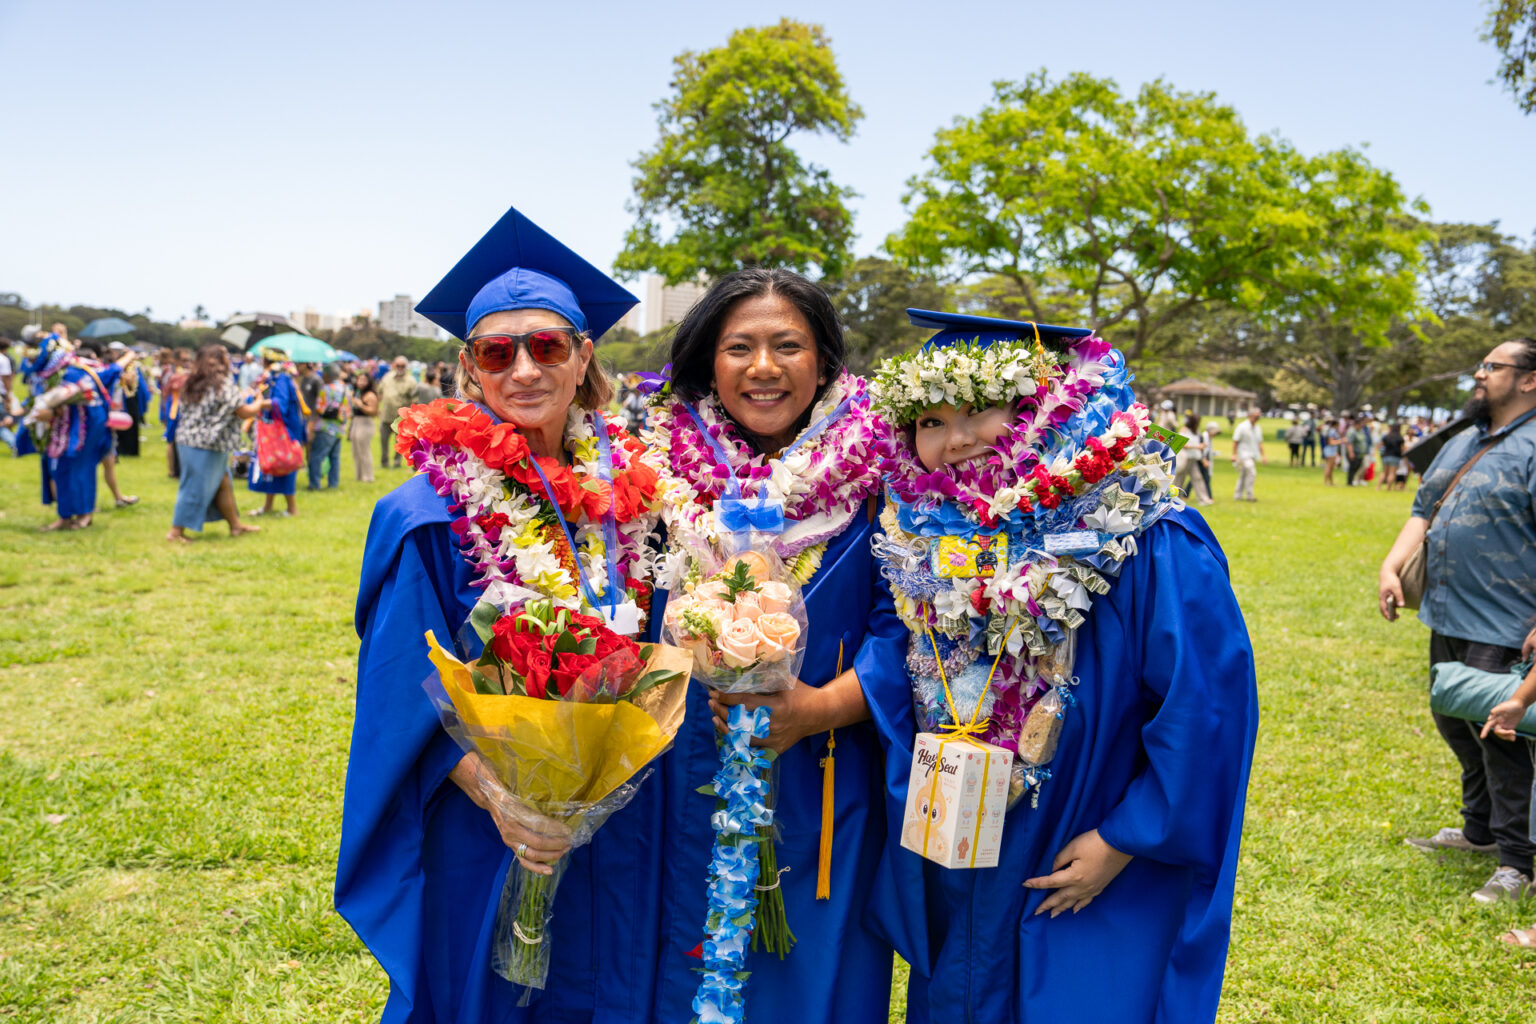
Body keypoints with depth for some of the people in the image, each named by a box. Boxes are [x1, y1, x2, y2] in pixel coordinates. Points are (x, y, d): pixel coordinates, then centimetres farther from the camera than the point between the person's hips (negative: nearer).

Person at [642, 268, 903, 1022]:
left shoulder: (871, 474, -5)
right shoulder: (667, 470, 0)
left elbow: (903, 622, -7)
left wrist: (825, 705, -20)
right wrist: (695, 679, -11)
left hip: (826, 790, -1)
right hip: (689, 785, 1)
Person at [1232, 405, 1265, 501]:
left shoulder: (1258, 428, 13)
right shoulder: (1242, 427, -9)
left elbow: (1260, 443, 19)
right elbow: (1235, 441, -8)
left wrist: (1262, 455, 12)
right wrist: (1234, 455, -13)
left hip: (1254, 456, 7)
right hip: (1244, 455, -7)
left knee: (1243, 475, 11)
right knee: (1251, 472, -20)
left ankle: (1238, 495, 17)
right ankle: (1249, 495, -15)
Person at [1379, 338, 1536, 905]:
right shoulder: (1461, 444, 15)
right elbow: (1423, 511, 18)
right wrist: (1391, 565, 3)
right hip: (1449, 618, 9)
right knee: (1456, 724, 19)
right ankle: (1480, 829, 36)